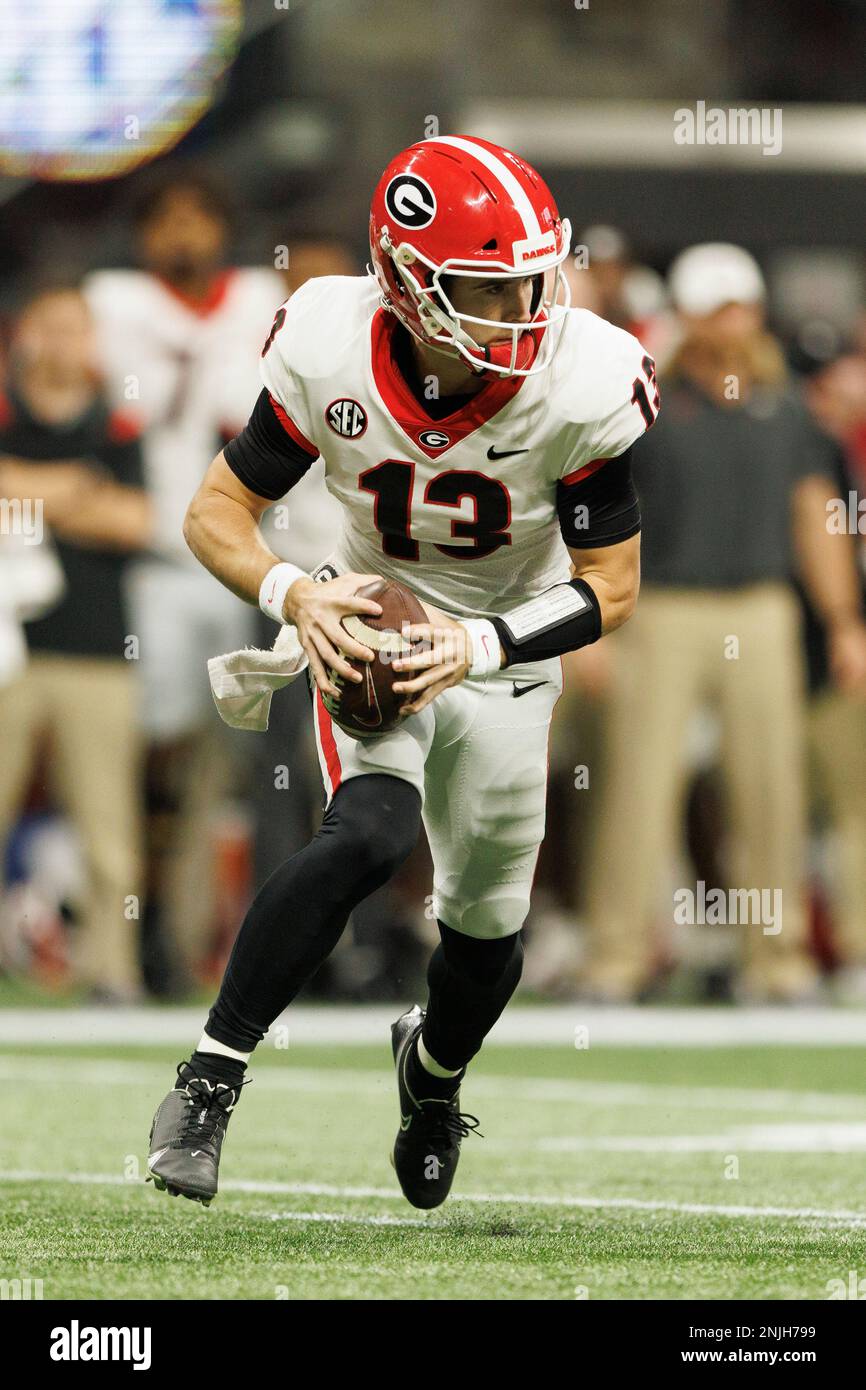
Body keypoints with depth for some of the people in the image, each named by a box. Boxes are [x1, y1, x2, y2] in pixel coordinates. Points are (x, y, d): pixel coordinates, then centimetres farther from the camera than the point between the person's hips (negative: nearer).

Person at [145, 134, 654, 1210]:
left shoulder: (582, 387, -25)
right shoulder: (330, 360, -24)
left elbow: (610, 587, -16)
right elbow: (216, 512, -13)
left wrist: (481, 648, -31)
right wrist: (291, 594, -33)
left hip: (507, 653, 2)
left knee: (487, 919, 10)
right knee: (371, 832, -30)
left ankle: (434, 1065, 46)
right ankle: (211, 1074, -20)